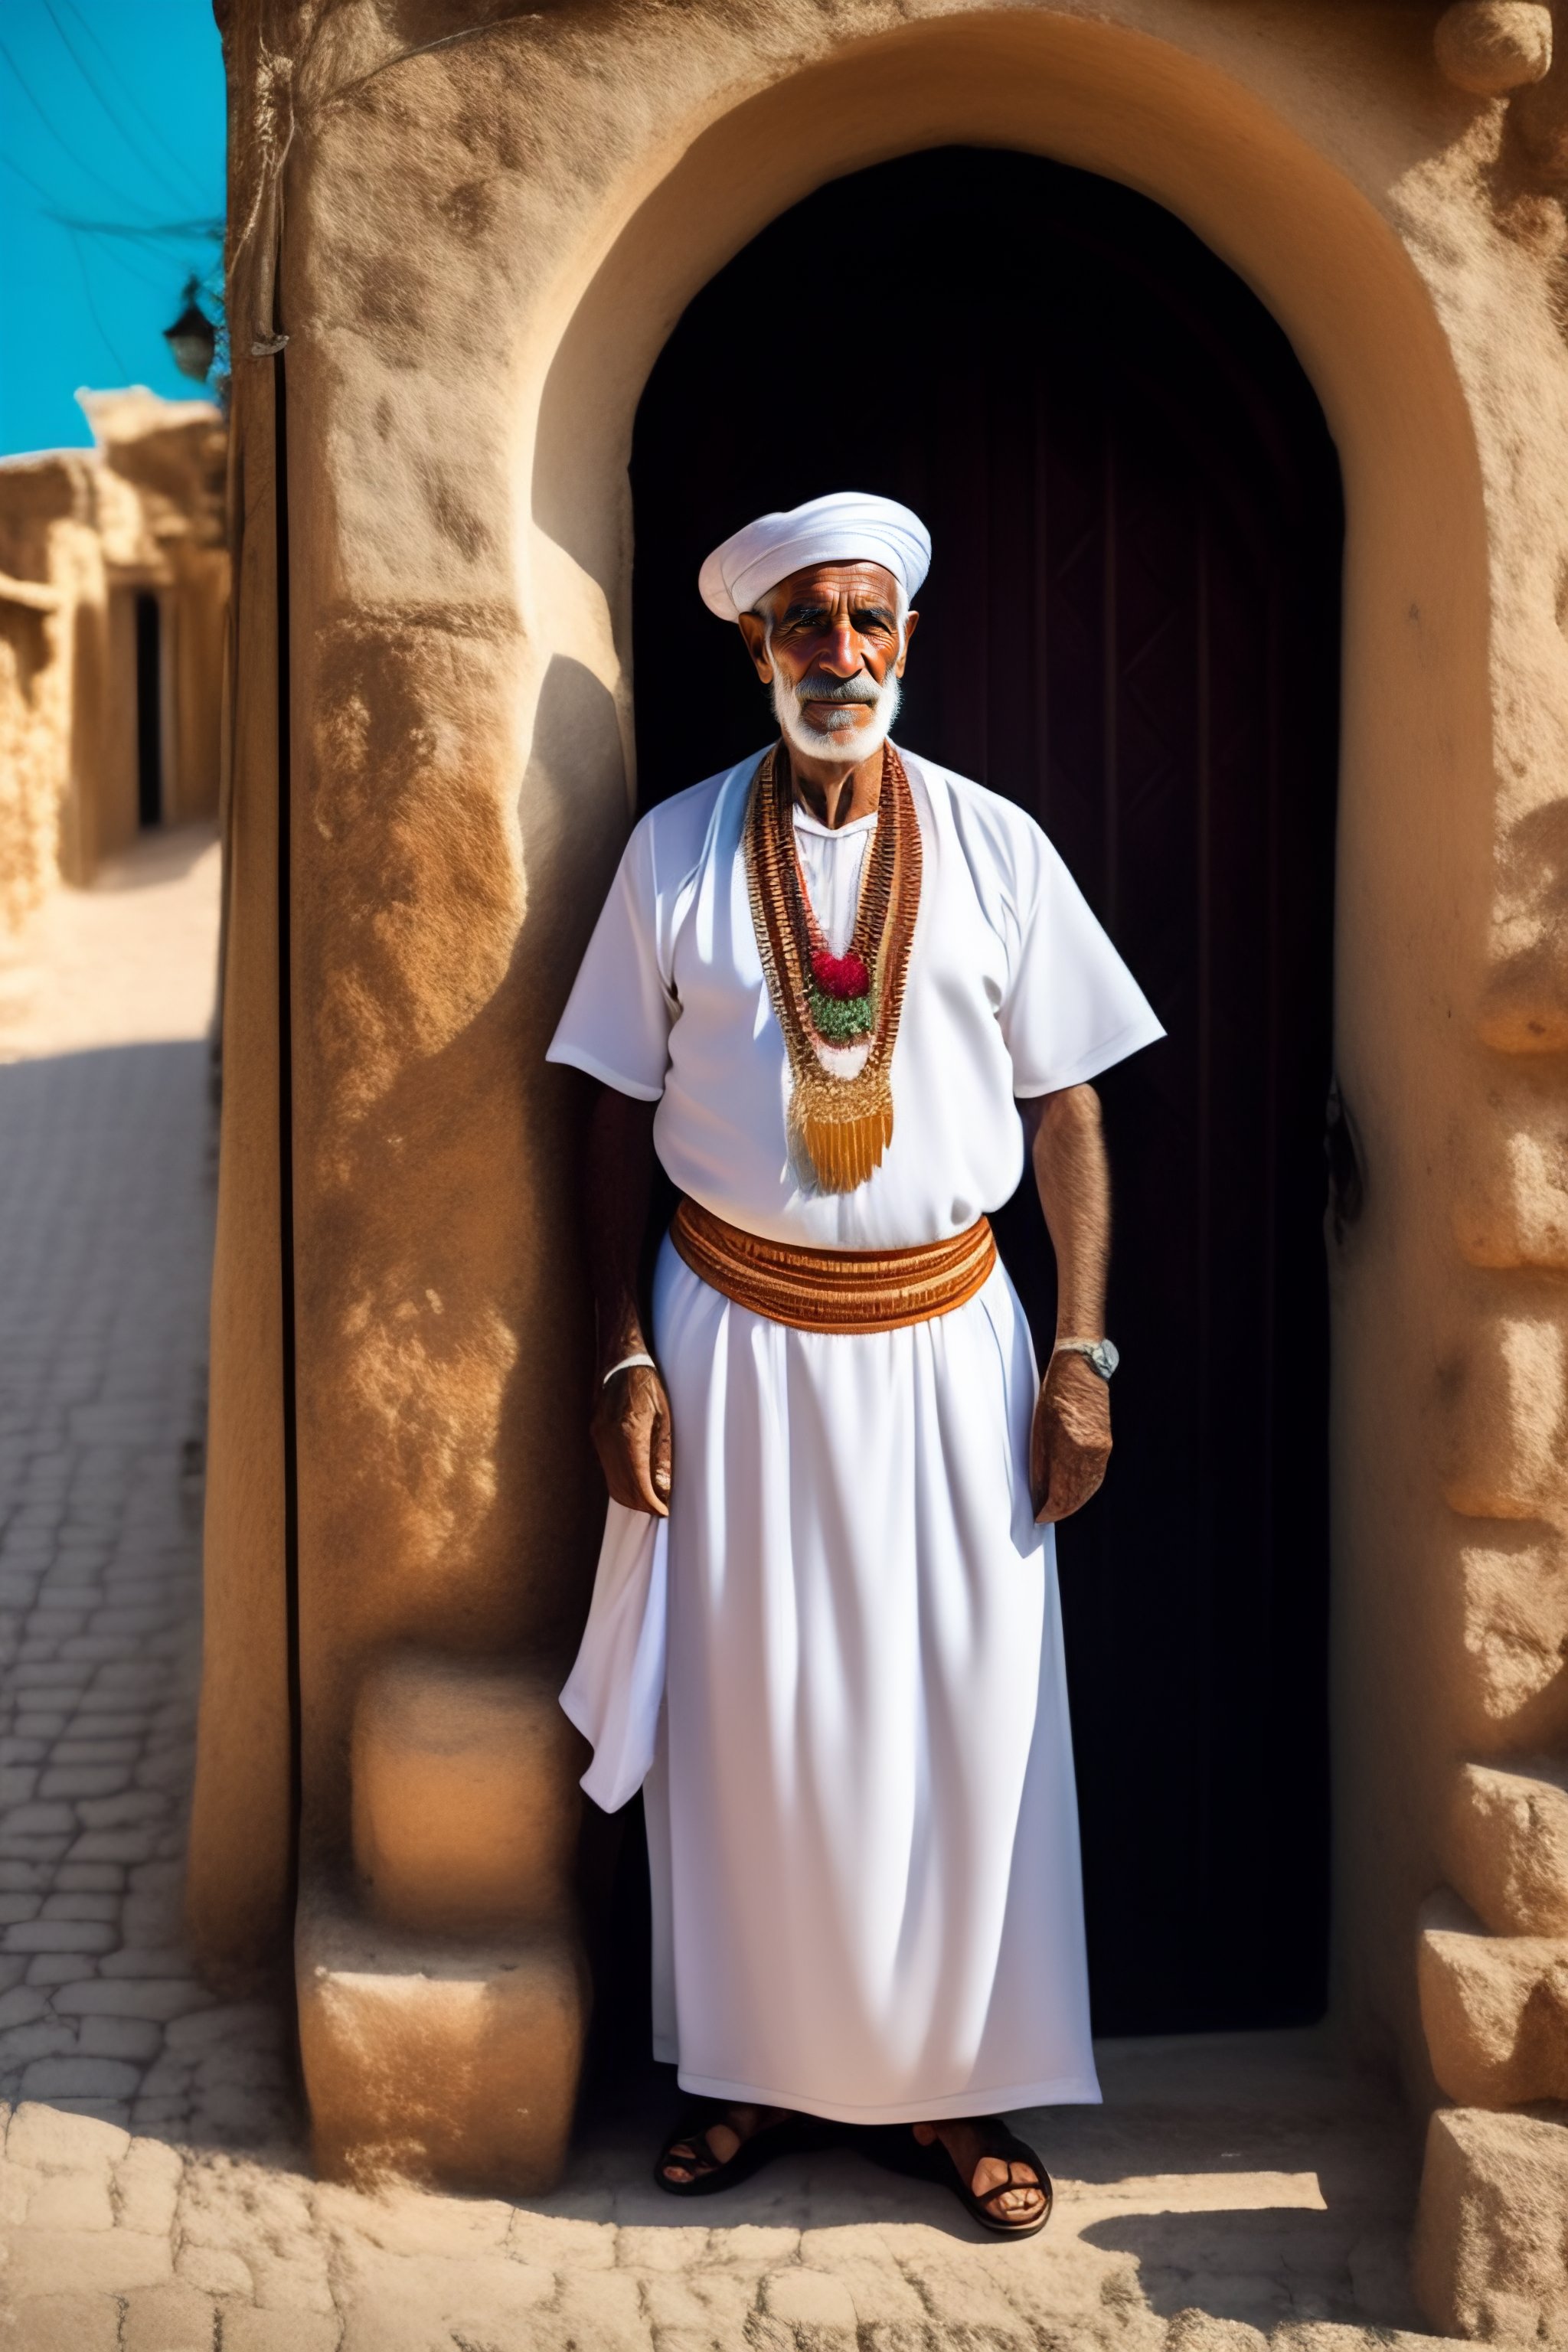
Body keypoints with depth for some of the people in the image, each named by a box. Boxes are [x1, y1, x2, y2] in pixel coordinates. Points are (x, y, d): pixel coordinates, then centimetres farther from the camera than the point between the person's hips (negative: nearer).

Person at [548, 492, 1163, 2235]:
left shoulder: (995, 848, 1)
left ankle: (948, 2086, 19)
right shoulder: (673, 850, 0)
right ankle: (755, 2069, 23)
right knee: (747, 1719, 7)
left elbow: (1065, 1111, 3)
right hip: (736, 1337, 0)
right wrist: (625, 1357, -4)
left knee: (963, 1719, 4)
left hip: (945, 1338, 1)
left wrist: (1080, 1355, -3)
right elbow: (618, 1118, 2)